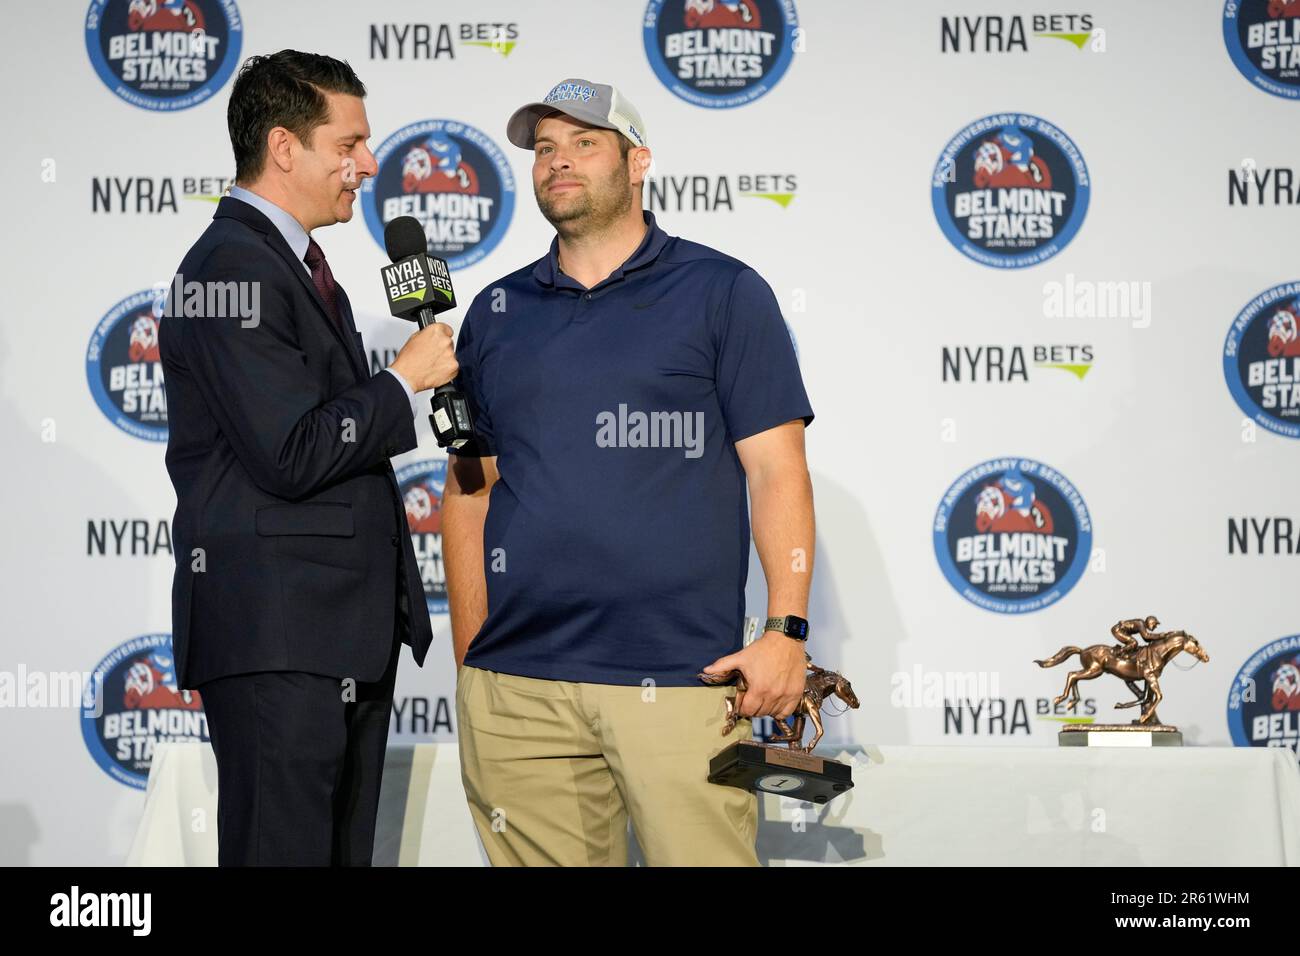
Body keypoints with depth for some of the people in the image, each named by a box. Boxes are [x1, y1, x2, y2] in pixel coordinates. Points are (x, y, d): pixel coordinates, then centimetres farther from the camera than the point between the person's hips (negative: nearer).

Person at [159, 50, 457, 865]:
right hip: (275, 637, -10)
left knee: (343, 851, 11)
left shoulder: (295, 265, 19)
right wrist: (407, 380, -8)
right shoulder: (232, 266, -13)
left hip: (345, 632, 10)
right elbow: (292, 455, -20)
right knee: (284, 849, -7)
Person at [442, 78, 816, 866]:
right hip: (516, 679, 3)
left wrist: (787, 630, -11)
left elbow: (776, 471, -1)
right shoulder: (498, 313, 15)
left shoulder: (724, 293, 4)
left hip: (681, 676, -3)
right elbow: (471, 489, 15)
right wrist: (470, 655, 7)